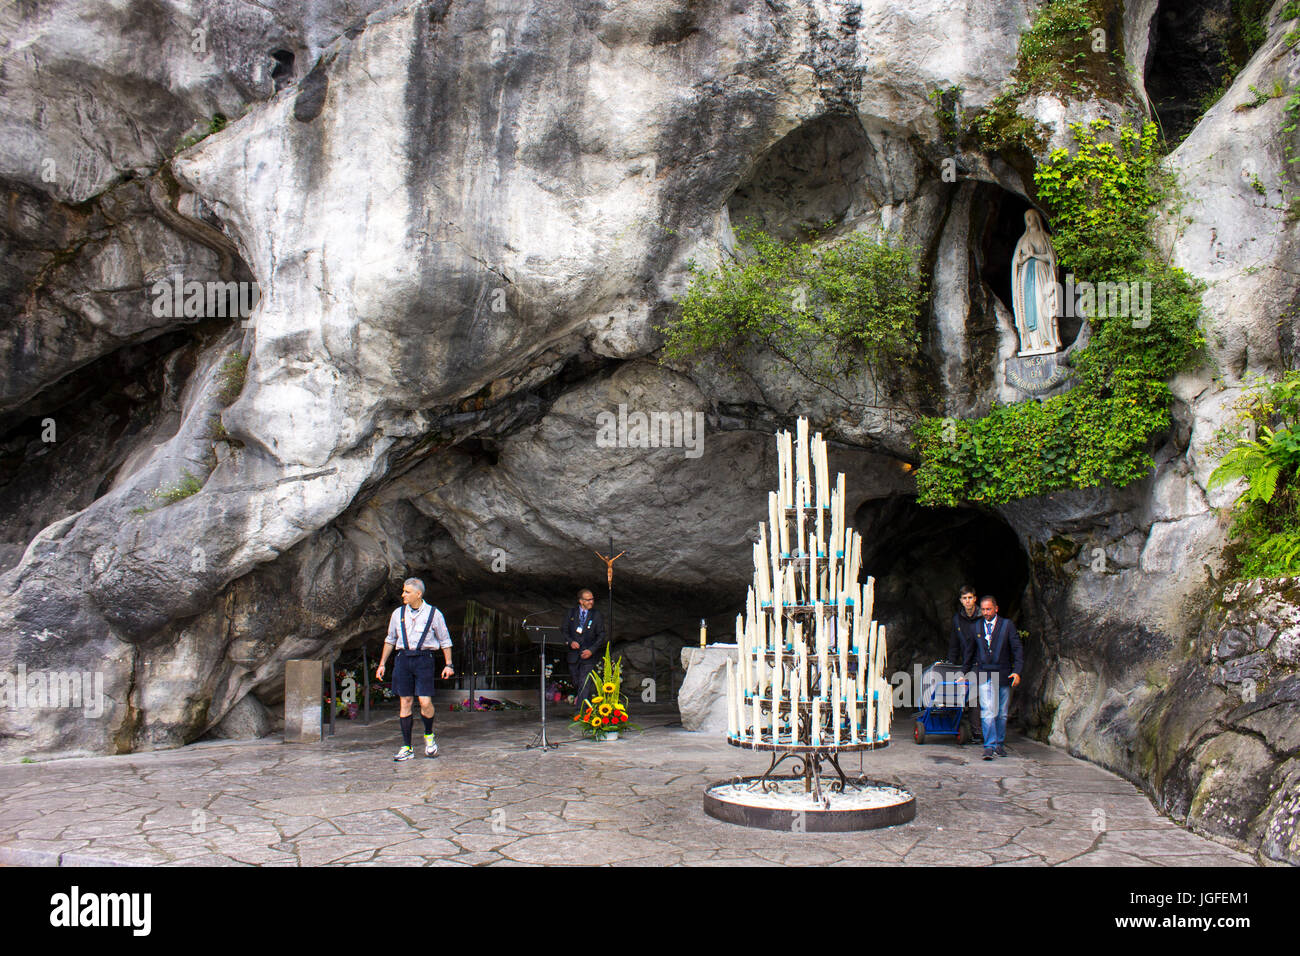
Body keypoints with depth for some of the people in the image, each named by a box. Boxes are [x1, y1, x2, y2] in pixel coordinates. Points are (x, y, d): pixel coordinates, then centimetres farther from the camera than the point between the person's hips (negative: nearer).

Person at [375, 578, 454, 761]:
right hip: (403, 658, 3)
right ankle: (407, 748, 7)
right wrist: (382, 664, 17)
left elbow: (445, 641, 8)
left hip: (424, 659, -3)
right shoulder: (398, 614, 8)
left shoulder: (434, 614, 1)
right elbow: (390, 640, 19)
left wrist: (448, 664, 2)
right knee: (405, 702, 1)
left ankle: (429, 735, 18)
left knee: (425, 702, -11)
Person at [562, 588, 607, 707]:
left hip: (588, 654, -2)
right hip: (573, 655, 2)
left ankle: (581, 710, -10)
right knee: (576, 683, 13)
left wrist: (591, 650, -11)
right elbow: (564, 630, 7)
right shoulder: (571, 613, 6)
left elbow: (601, 635, 1)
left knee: (584, 685, -10)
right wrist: (570, 641, -12)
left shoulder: (596, 615, 2)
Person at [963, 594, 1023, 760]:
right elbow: (970, 652, 18)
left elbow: (1017, 649, -1)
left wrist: (1017, 671, -13)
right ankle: (989, 747, -14)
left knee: (1002, 713, 8)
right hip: (984, 676, 0)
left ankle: (999, 744, 22)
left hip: (1003, 675, 0)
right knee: (988, 712, -12)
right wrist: (964, 673, 20)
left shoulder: (1007, 625, 1)